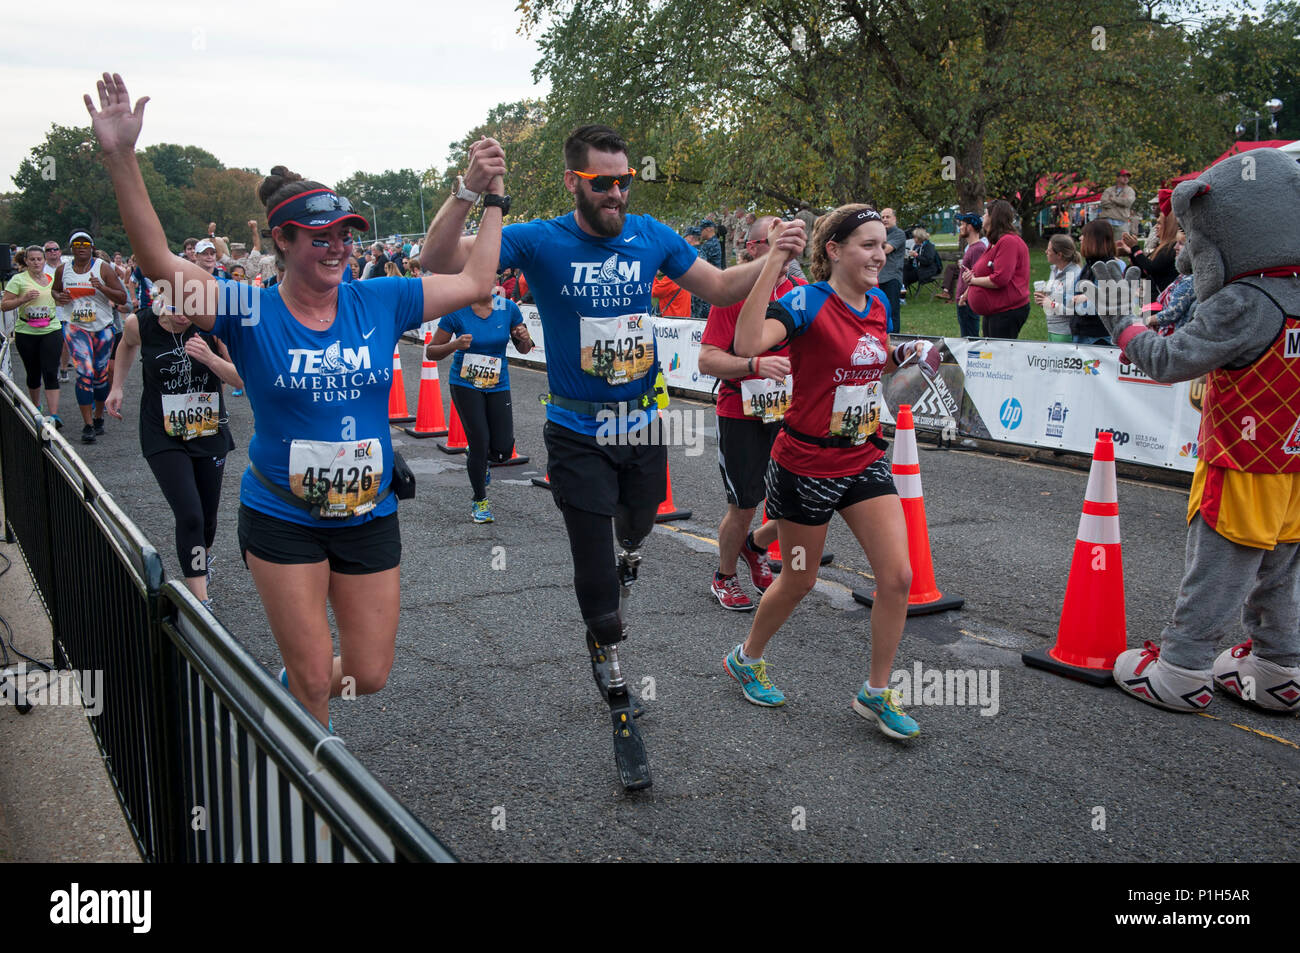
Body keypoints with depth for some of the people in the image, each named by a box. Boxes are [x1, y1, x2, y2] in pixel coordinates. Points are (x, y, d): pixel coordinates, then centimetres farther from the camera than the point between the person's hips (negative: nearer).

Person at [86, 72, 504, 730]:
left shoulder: (379, 301, -2)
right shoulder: (251, 312, -9)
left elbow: (476, 281, 3)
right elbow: (159, 265, -21)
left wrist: (491, 196, -1)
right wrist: (121, 159, -30)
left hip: (369, 516, 3)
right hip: (281, 520, -3)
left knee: (368, 674, 12)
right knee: (313, 678, 3)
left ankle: (294, 681, 46)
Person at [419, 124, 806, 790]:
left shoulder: (650, 236, -1)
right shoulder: (542, 241, -11)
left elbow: (720, 287, 8)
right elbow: (439, 260, -19)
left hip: (642, 422, 3)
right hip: (578, 432, -3)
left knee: (636, 530, 25)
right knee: (595, 572, -1)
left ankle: (626, 555, 65)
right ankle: (620, 710, 12)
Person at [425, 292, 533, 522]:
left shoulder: (508, 308, -3)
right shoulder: (457, 311, -10)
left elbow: (523, 349, 8)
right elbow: (431, 352, -6)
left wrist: (524, 339, -15)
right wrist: (455, 345, -24)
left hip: (498, 385, 3)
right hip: (465, 385, -3)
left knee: (503, 450, -3)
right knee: (480, 443, -7)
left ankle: (480, 461, 36)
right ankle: (479, 501, 16)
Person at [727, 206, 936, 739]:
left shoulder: (878, 303, 5)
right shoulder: (808, 303, -17)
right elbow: (747, 344, -37)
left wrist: (904, 356, 3)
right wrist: (772, 264, -35)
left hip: (864, 460, 6)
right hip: (806, 464, -6)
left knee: (897, 576, -2)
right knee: (799, 581, 10)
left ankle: (875, 694, 15)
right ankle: (745, 659, 37)